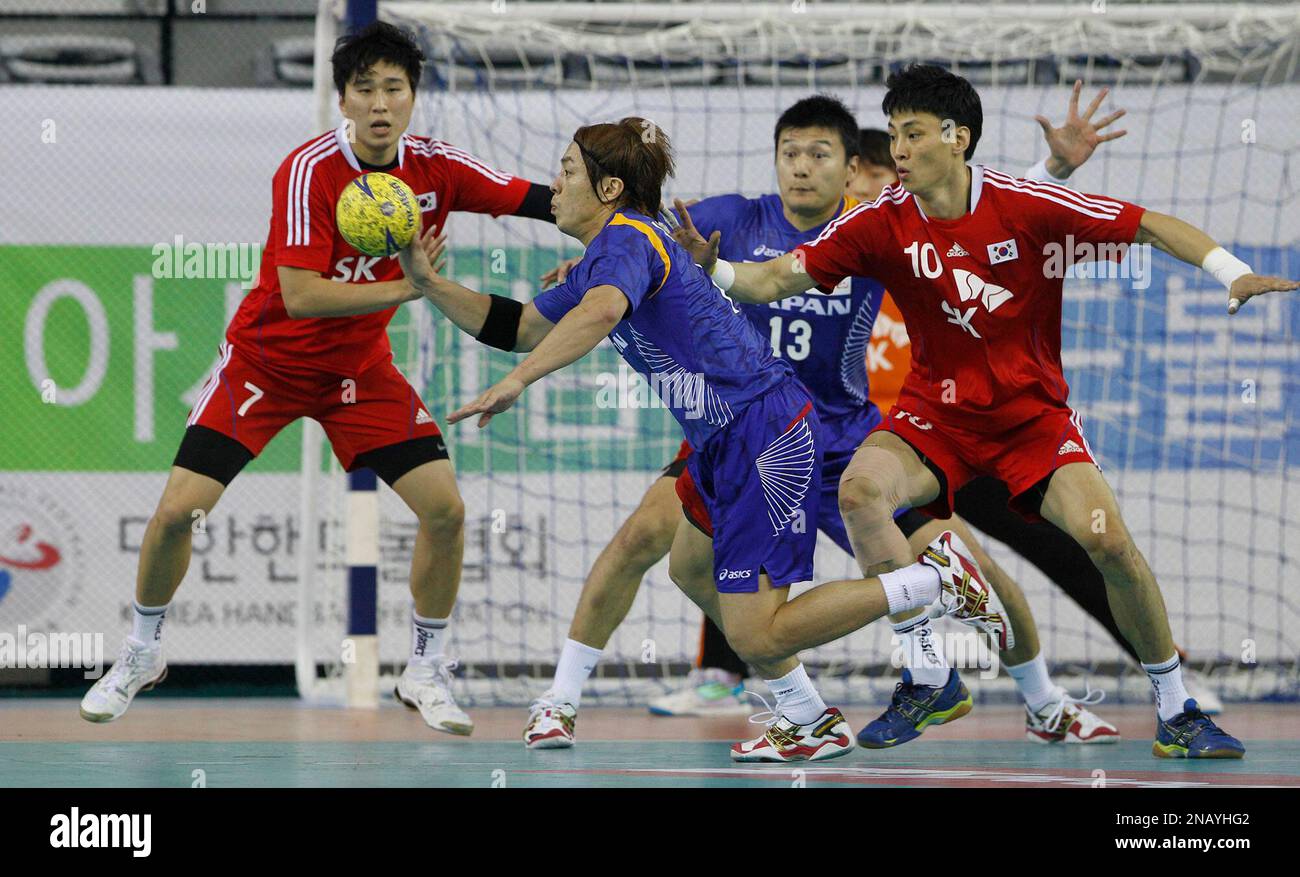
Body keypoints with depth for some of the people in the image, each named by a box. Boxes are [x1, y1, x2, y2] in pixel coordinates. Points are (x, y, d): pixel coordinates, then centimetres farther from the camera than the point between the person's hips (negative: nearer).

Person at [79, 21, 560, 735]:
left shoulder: (435, 168, -12)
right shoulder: (310, 169, -26)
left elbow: (544, 202, -9)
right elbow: (300, 296, -32)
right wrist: (408, 286, -39)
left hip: (359, 368, 4)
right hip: (267, 358, -3)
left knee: (444, 509, -11)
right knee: (178, 509, -12)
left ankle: (426, 673, 10)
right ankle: (141, 655, 16)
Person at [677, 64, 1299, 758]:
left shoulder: (1026, 206, -15)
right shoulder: (881, 224, -9)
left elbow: (1149, 226, -9)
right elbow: (775, 279, -10)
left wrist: (1233, 272, -21)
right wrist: (715, 267, -29)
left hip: (1032, 411, -2)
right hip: (935, 414, 2)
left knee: (1108, 540, -21)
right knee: (859, 490, -28)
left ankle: (1175, 712, -1)